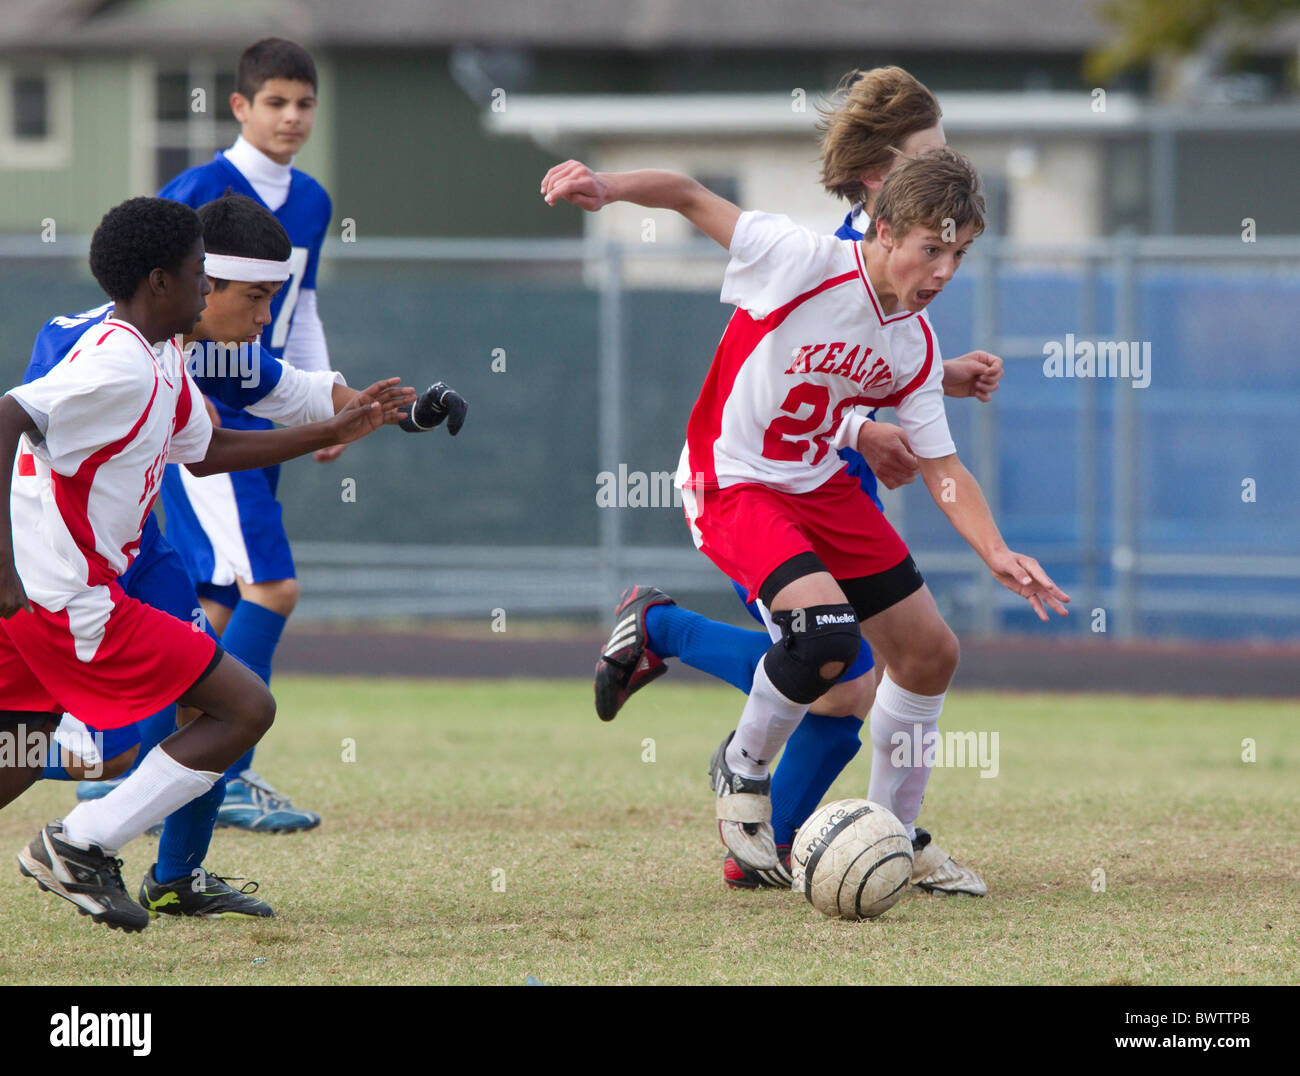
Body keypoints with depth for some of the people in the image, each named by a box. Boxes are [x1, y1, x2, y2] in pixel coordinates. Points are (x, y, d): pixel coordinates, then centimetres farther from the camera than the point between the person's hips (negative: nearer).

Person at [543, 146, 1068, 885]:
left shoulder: (915, 347, -2)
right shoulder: (804, 262, -21)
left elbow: (942, 469, 4)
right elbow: (690, 198, -17)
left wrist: (997, 554, -11)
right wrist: (609, 187, -35)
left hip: (824, 488, 7)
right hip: (733, 484, -7)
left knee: (931, 654, 8)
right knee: (827, 632, -29)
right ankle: (744, 770, 1)